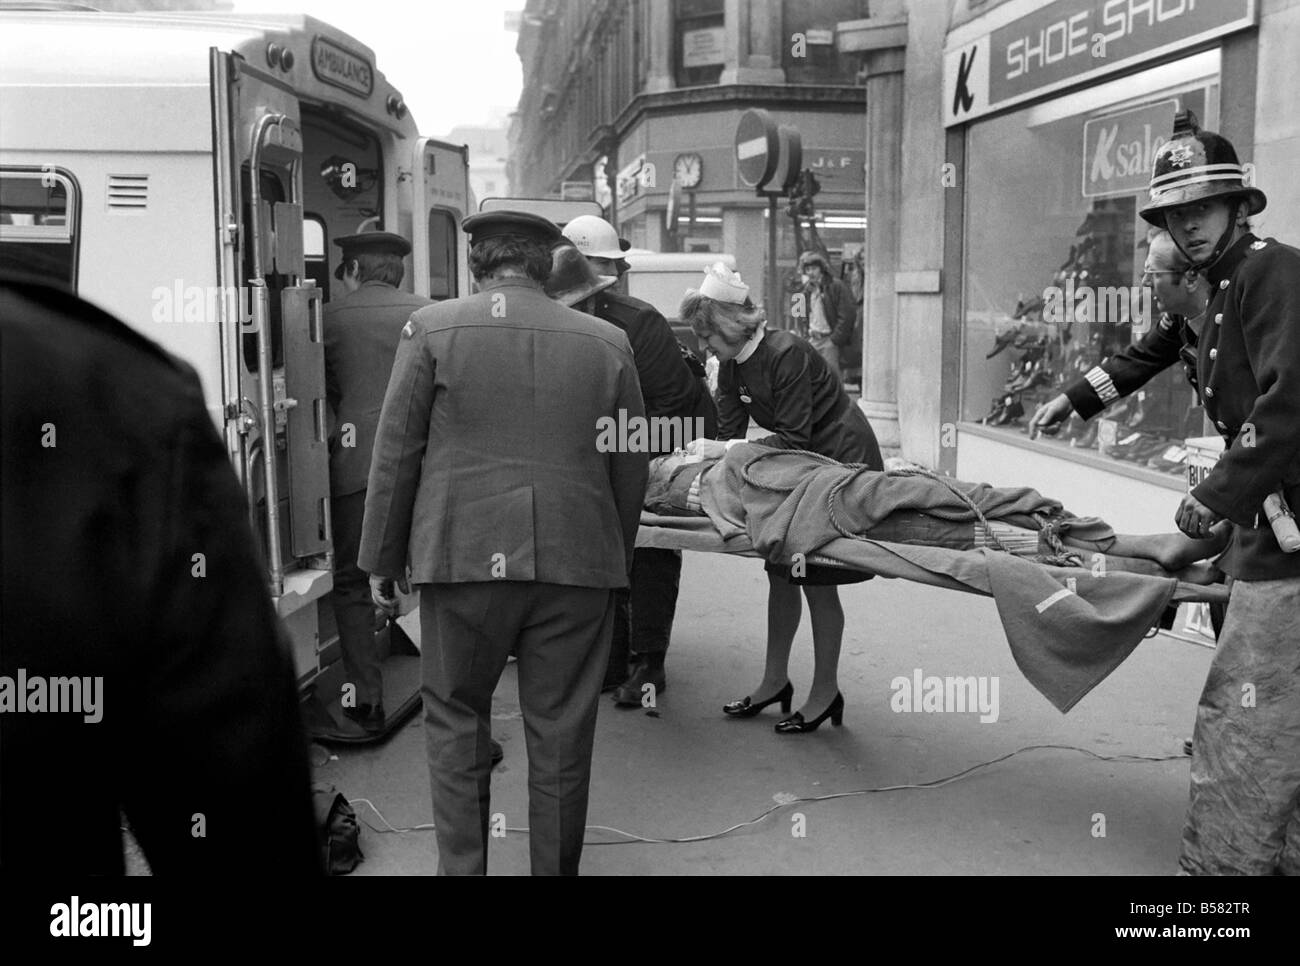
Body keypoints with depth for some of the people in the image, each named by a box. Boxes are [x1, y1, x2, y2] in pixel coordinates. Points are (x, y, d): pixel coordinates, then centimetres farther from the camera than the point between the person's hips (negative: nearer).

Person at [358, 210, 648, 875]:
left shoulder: (431, 328, 1)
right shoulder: (607, 342, 6)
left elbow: (396, 452, 1)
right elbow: (631, 467, 9)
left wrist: (381, 559, 9)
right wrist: (618, 560, 20)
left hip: (466, 556, -1)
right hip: (579, 562, 2)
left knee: (455, 719, 14)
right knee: (560, 732, 10)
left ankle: (461, 866, 16)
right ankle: (555, 868, 22)